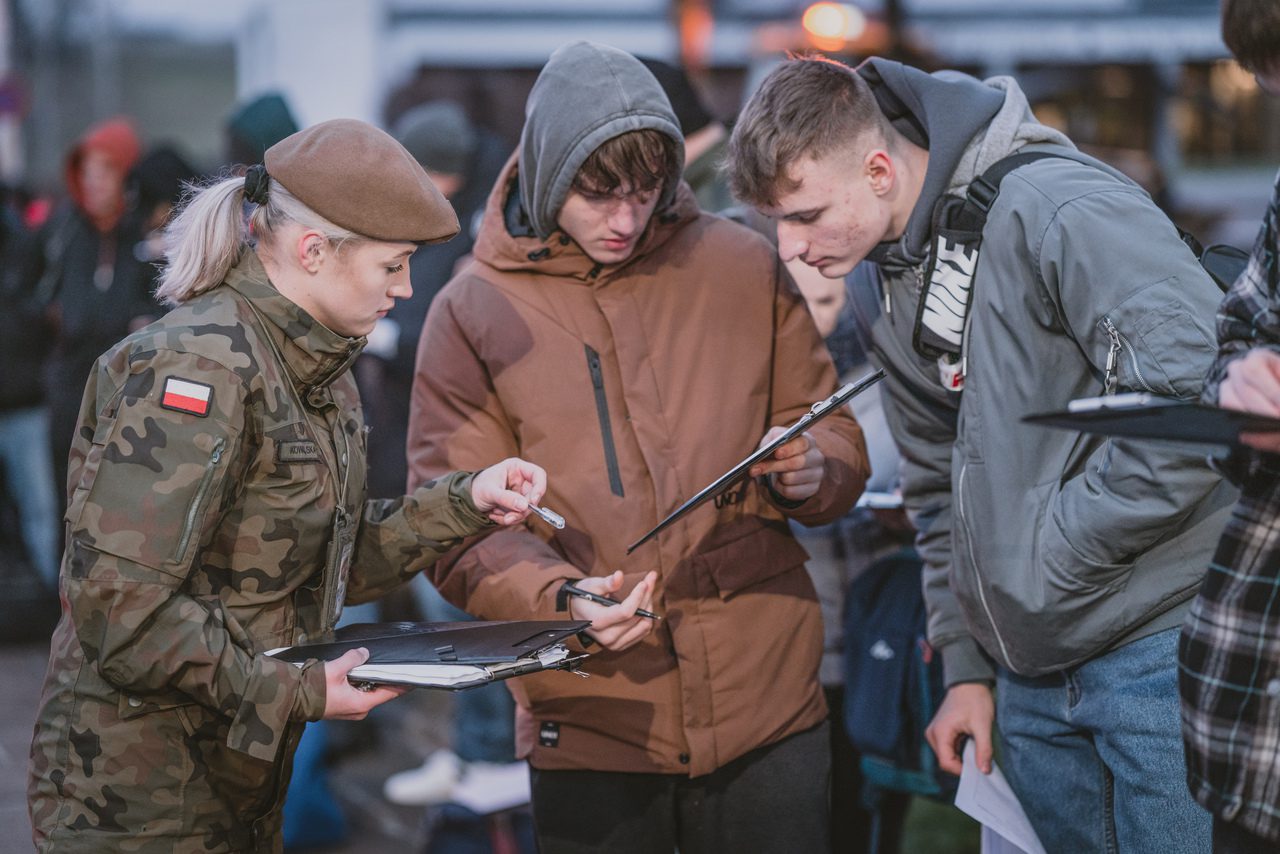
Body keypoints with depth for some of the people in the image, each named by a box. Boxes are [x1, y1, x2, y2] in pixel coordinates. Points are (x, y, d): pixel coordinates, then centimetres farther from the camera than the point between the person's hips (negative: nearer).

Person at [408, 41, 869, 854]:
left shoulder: (744, 267, 3)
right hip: (590, 722, -1)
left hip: (768, 702, 1)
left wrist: (810, 469, -12)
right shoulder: (472, 313, -1)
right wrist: (562, 597, -21)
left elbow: (837, 438, 11)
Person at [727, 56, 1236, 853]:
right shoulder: (899, 285, 11)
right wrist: (967, 665, 14)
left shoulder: (1056, 211, -17)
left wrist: (1059, 549, -17)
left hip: (1160, 646, -8)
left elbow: (1201, 390, -25)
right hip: (1032, 674, 8)